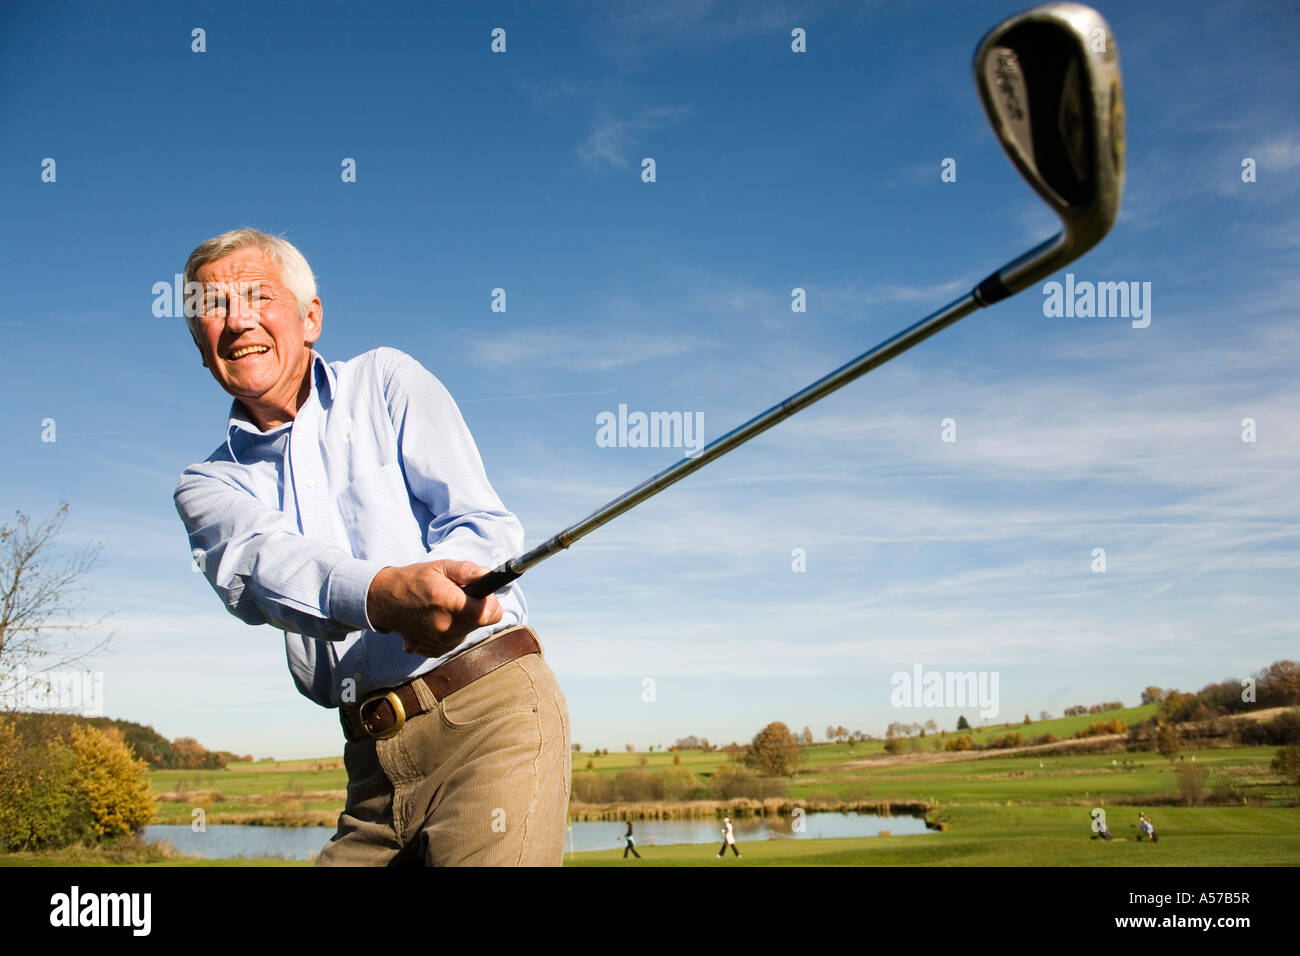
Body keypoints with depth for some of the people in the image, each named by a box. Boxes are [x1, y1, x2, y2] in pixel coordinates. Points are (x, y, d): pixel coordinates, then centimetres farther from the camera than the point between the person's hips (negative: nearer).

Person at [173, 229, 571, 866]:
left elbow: (484, 525, -1)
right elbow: (257, 562, -11)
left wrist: (437, 590, -25)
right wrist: (384, 594, -32)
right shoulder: (208, 483, 13)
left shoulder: (386, 380, 9)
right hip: (374, 760, 3)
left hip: (489, 715, -3)